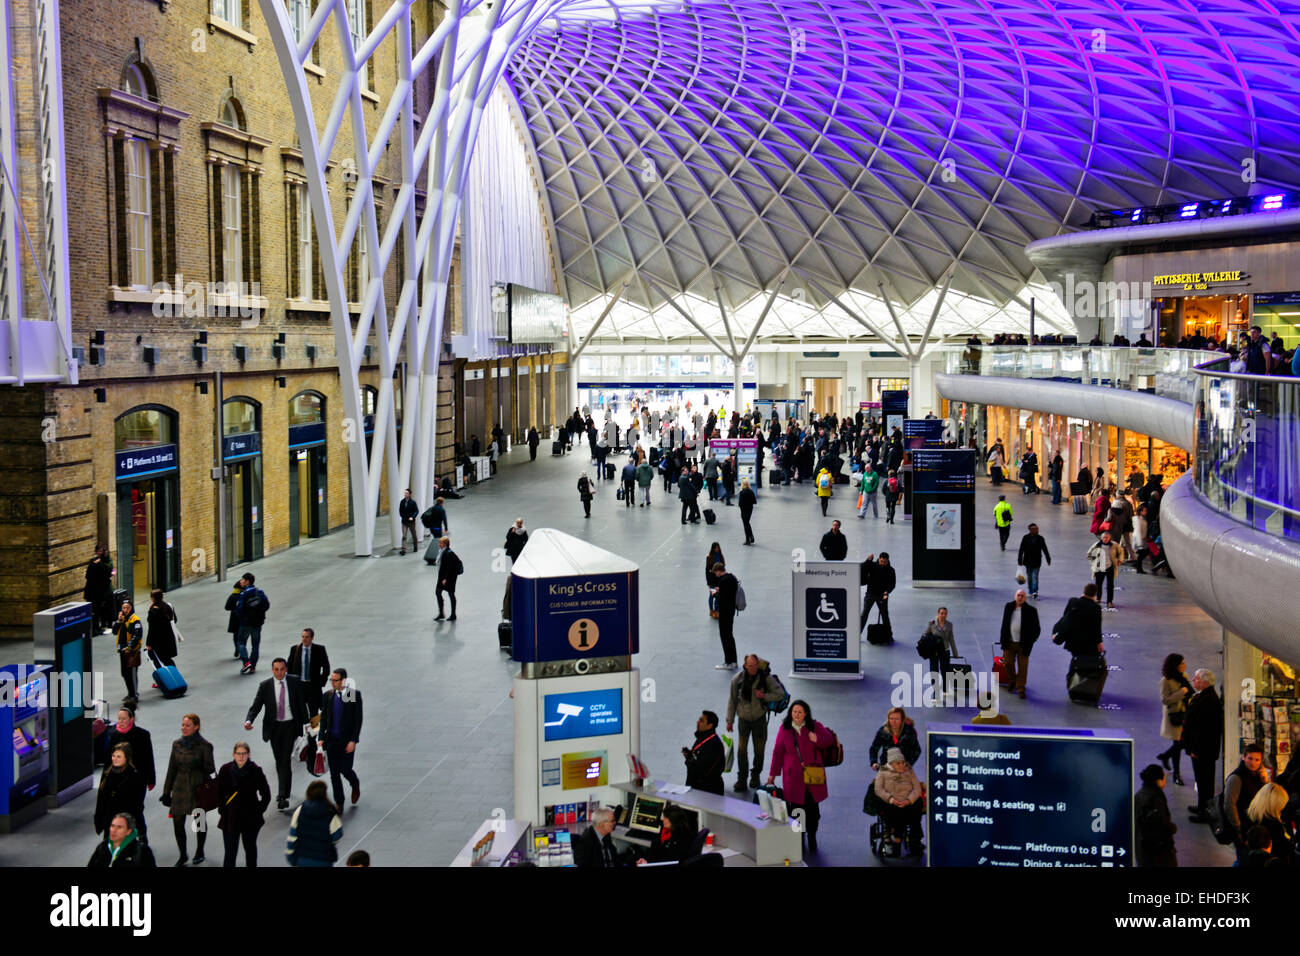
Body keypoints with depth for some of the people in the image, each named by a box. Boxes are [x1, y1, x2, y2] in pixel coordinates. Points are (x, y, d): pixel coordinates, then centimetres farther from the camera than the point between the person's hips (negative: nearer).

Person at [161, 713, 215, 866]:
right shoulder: (177, 744, 4)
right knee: (177, 822, -1)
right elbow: (171, 769, 9)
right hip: (180, 789, 3)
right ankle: (183, 855, 16)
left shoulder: (204, 746, -9)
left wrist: (200, 765, -28)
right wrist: (166, 792, 9)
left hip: (199, 789, -3)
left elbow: (211, 769, -7)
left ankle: (199, 851, 31)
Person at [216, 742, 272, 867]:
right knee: (230, 852, -2)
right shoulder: (225, 770, -5)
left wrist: (258, 811, -5)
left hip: (250, 819, 0)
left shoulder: (255, 771, -10)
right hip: (230, 819, 0)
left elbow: (266, 795, -1)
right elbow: (219, 792, 8)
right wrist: (222, 809, 1)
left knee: (250, 848, 18)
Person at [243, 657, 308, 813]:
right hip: (273, 727, 2)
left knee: (285, 760, -10)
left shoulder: (295, 683, -5)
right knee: (279, 760, 12)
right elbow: (256, 705, -8)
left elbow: (301, 704, 2)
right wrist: (249, 720, -26)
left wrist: (306, 724, 3)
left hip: (290, 726, -2)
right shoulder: (265, 686, -5)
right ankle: (284, 789, 32)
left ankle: (283, 796, -9)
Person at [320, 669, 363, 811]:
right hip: (332, 740, 3)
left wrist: (353, 741, -14)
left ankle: (355, 785, 33)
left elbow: (358, 719, -8)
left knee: (345, 769, -1)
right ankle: (339, 803, 16)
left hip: (347, 741, -3)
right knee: (334, 773, 4)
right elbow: (323, 718, 8)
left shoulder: (355, 695, -8)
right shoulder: (328, 696, 3)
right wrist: (322, 738, -2)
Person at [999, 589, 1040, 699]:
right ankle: (1012, 681, 35)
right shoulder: (1008, 607, 5)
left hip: (1023, 643, -3)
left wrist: (1030, 641, -4)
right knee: (1007, 663, 8)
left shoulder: (1030, 610, -6)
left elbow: (1037, 628, 0)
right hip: (1009, 642, 3)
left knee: (1022, 667, 0)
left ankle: (1020, 689, 11)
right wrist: (1003, 639, 10)